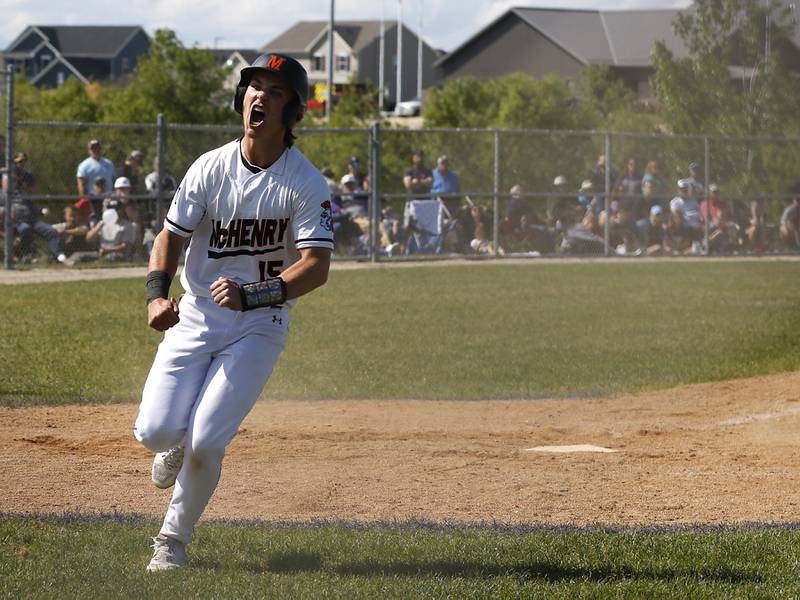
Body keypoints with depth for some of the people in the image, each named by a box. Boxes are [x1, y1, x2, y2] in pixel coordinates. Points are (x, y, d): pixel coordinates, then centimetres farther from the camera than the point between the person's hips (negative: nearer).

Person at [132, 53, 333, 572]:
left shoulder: (307, 184, -12)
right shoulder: (211, 168, -2)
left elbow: (317, 266, -21)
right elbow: (171, 236, 4)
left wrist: (251, 295, -35)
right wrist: (157, 293, -16)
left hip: (259, 327, -3)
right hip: (195, 319, 3)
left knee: (204, 445, -15)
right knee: (154, 431, -11)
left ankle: (174, 539, 10)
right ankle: (177, 438, 29)